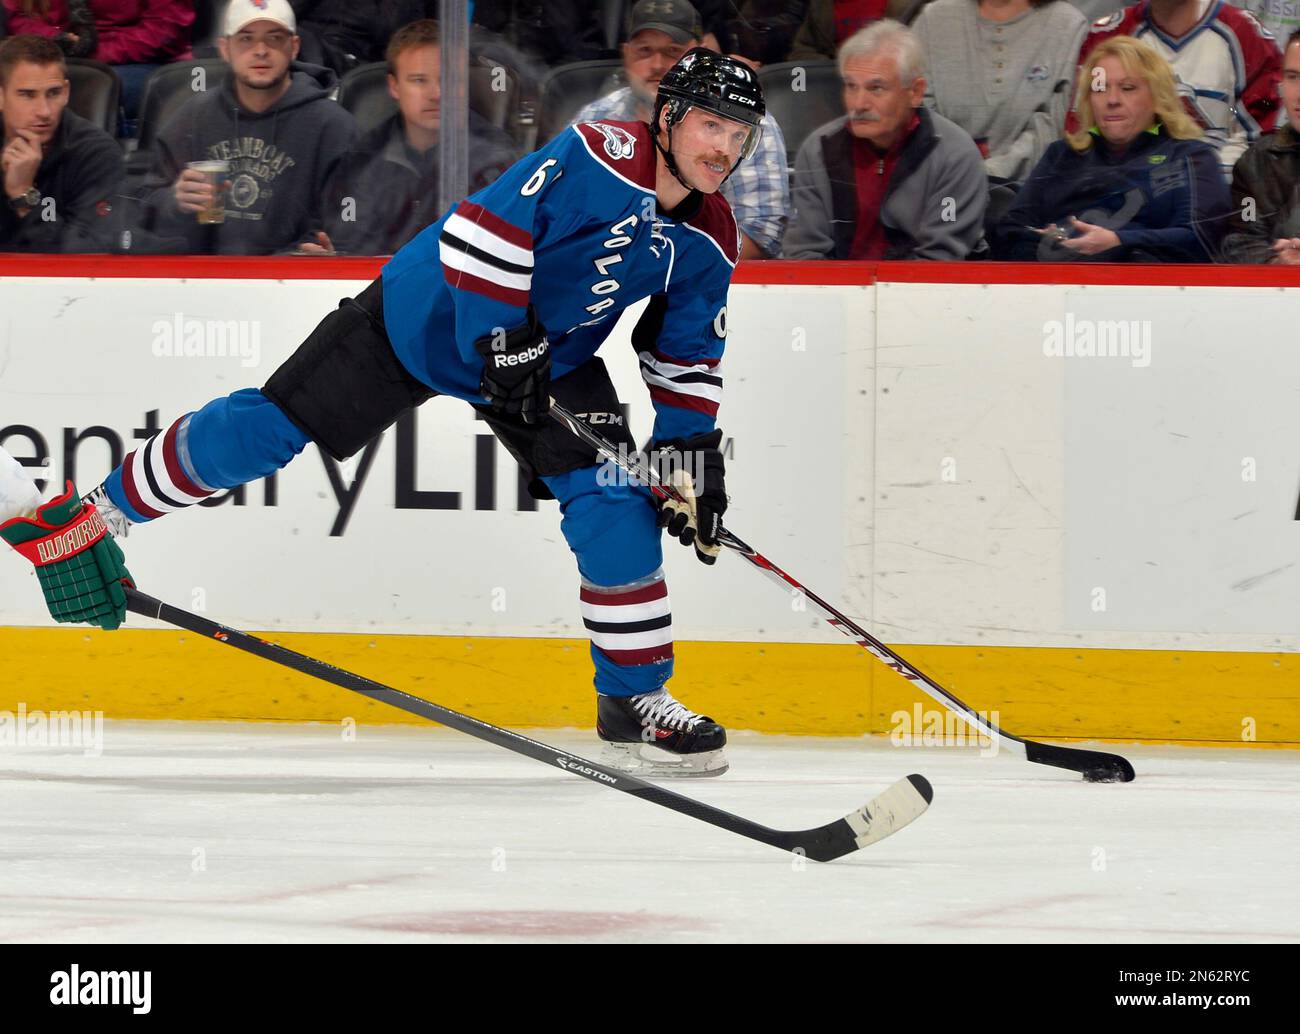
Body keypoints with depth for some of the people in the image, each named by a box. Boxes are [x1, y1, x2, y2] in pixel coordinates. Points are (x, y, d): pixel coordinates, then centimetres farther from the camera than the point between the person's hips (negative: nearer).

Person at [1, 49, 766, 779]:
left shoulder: (707, 242, -7)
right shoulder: (602, 156, -28)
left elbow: (688, 358, 7)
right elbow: (483, 229, -32)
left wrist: (691, 450, -1)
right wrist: (501, 347, -30)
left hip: (551, 355, 6)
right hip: (425, 320, -6)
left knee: (617, 501, -9)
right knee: (265, 431, -7)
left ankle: (636, 698, 3)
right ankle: (94, 517, 8)